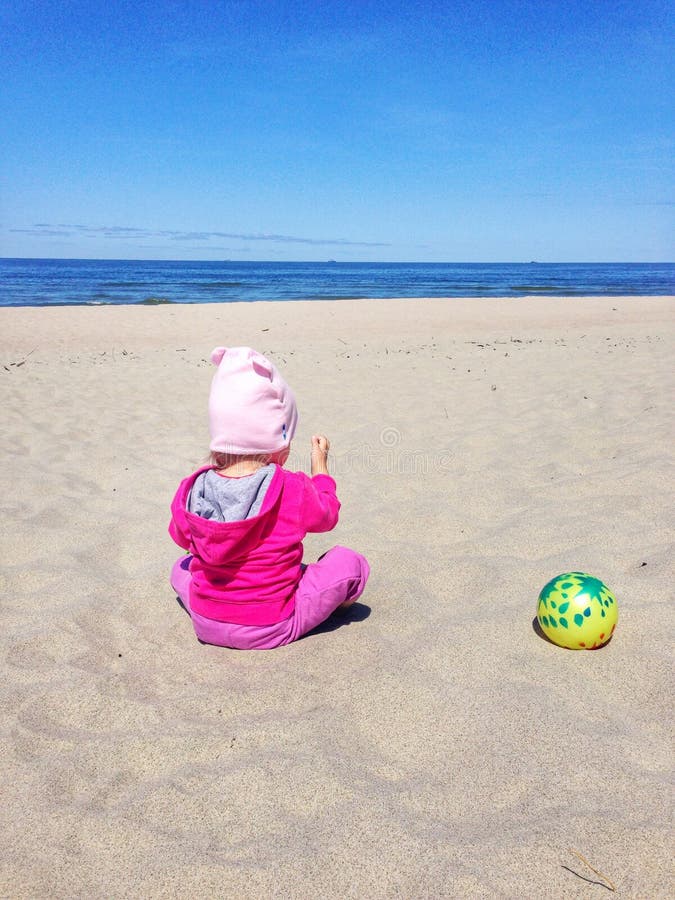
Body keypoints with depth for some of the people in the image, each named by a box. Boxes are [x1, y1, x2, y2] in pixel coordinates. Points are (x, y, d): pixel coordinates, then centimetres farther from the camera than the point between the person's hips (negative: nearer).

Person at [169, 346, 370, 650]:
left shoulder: (193, 490, -11)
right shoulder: (293, 490, -21)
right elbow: (327, 515, 1)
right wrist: (320, 464, 16)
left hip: (205, 624, 4)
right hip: (270, 630, -3)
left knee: (181, 565, 32)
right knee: (350, 563, 2)